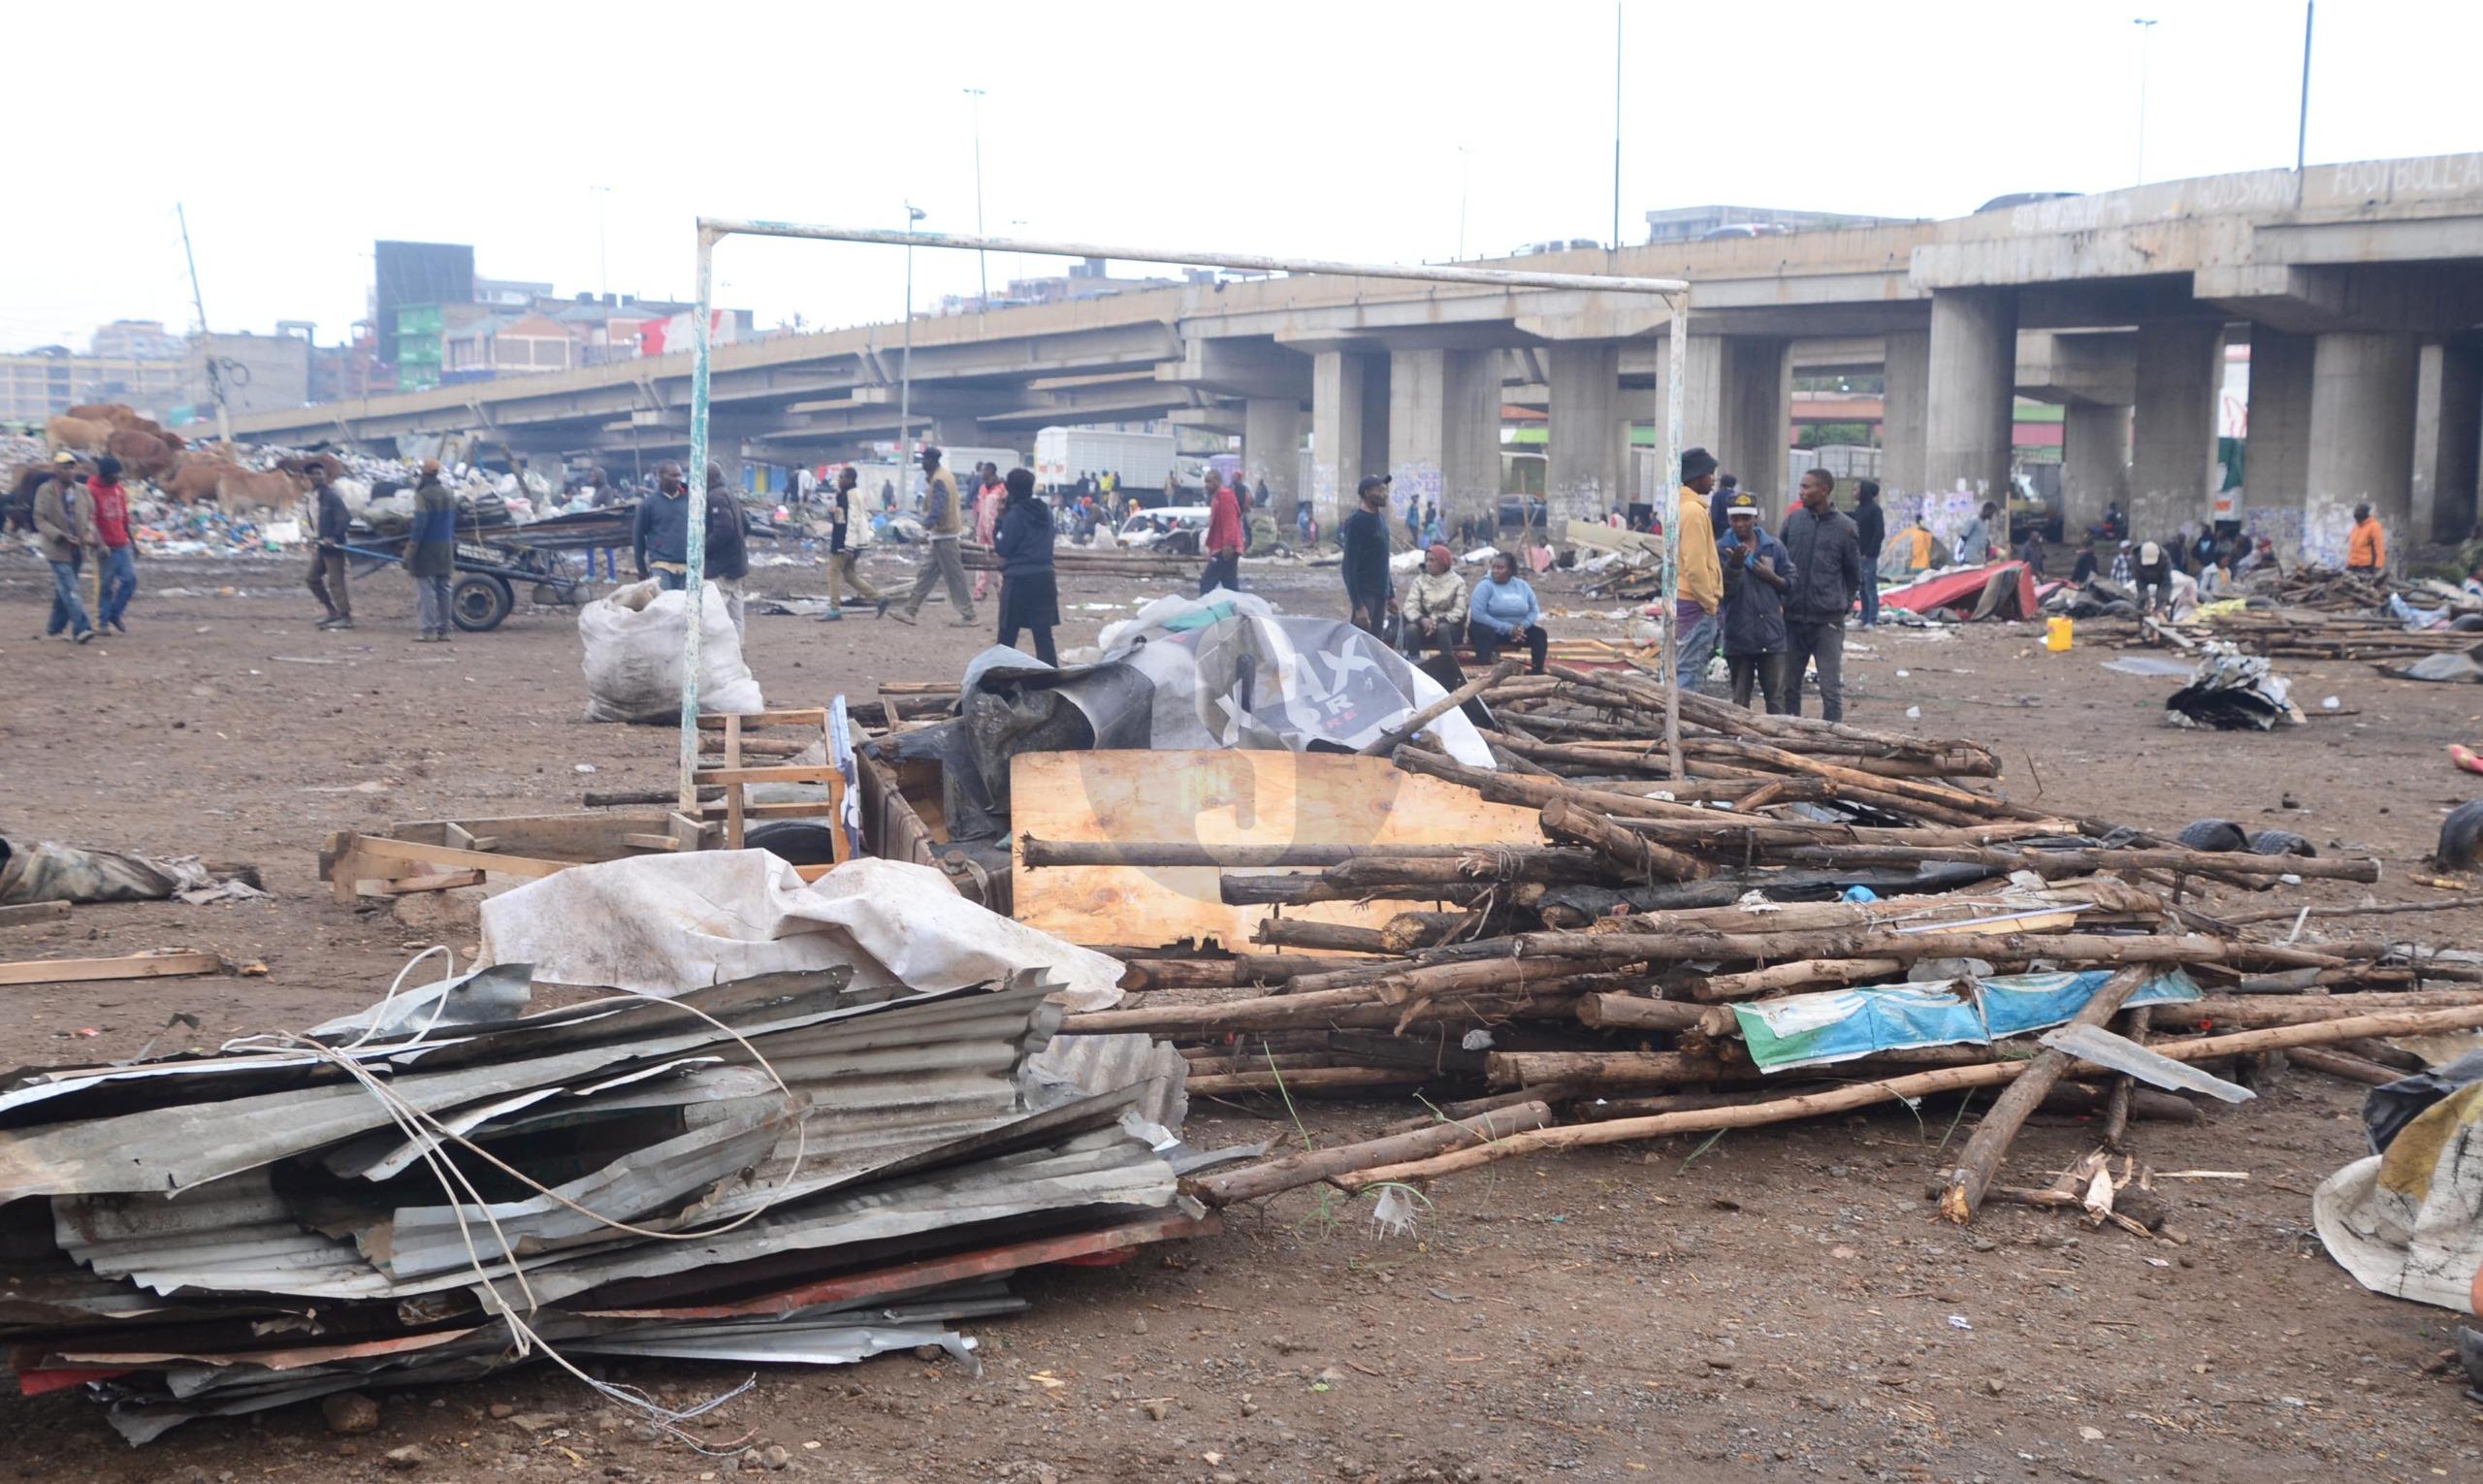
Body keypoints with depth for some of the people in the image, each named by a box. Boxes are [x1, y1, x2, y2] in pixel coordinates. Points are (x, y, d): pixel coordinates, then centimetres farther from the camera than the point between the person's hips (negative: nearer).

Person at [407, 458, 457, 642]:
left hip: (427, 551, -7)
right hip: (446, 551, 7)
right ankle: (443, 630, 12)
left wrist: (411, 549, -13)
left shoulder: (423, 495, -13)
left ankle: (429, 631, -9)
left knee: (426, 591, -5)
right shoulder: (448, 495, 11)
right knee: (443, 590, 10)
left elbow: (419, 525, -17)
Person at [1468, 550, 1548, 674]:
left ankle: (1537, 671, -5)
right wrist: (1508, 629, -24)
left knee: (1539, 634, -14)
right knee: (1486, 634, -37)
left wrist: (1522, 626, -17)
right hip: (1490, 628, -5)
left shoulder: (1522, 585, 6)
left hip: (1517, 630, 5)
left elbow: (1534, 610, 5)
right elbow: (1478, 614, -20)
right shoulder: (1485, 586, -9)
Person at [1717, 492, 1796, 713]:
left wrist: (1772, 577, -9)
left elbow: (1791, 583, 10)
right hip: (1739, 636, -1)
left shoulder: (1774, 547, 5)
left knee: (1777, 697, 0)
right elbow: (1724, 589, -10)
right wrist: (1735, 564, -25)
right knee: (1740, 699, 10)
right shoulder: (1722, 548, -1)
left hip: (1772, 636, 1)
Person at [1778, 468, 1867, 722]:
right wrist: (1782, 599, 8)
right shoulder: (1793, 520, 5)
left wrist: (1844, 603, 2)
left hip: (1828, 621, -3)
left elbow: (1854, 574, 6)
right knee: (1788, 684, 9)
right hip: (1793, 617, 3)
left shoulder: (1845, 527, -3)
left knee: (1831, 687, -1)